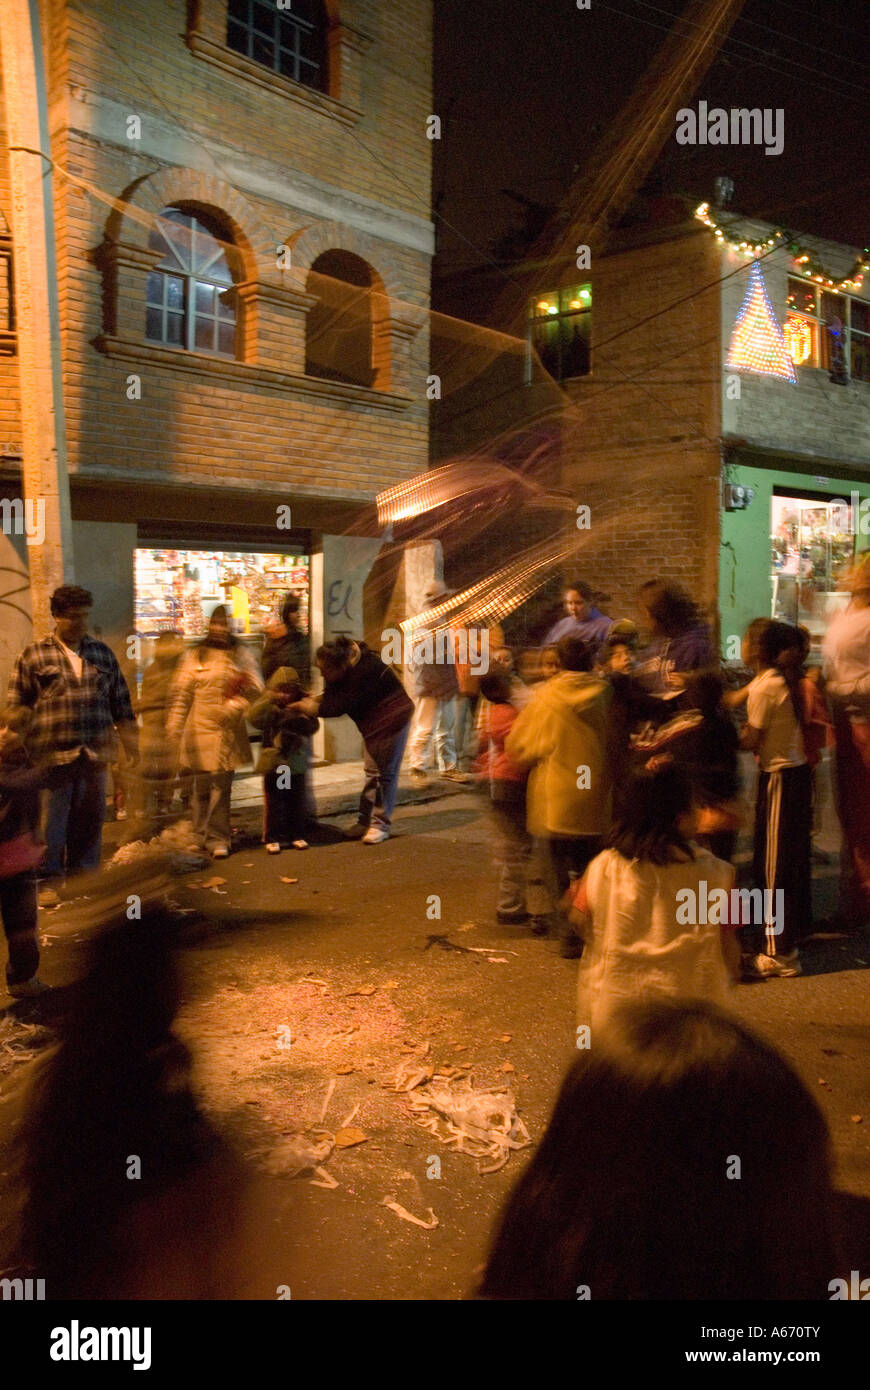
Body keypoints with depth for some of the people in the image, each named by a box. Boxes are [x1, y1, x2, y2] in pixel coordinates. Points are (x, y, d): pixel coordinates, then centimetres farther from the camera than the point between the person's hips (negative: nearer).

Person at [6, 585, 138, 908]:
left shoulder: (103, 653, 13)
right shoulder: (33, 655, 3)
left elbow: (121, 702, 16)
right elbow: (16, 706, 4)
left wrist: (130, 742, 13)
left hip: (95, 754, 3)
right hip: (52, 755, -3)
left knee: (90, 820, 9)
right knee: (51, 822, 1)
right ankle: (48, 881, 14)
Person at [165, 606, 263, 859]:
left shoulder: (241, 656, 9)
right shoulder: (194, 657, 8)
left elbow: (254, 688, 0)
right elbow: (180, 694, 6)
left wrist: (234, 706, -18)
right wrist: (174, 728, -1)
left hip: (230, 732, 0)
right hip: (201, 731, 0)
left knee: (221, 786, -1)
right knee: (202, 787, 6)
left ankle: (216, 838, 7)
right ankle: (204, 835, 21)